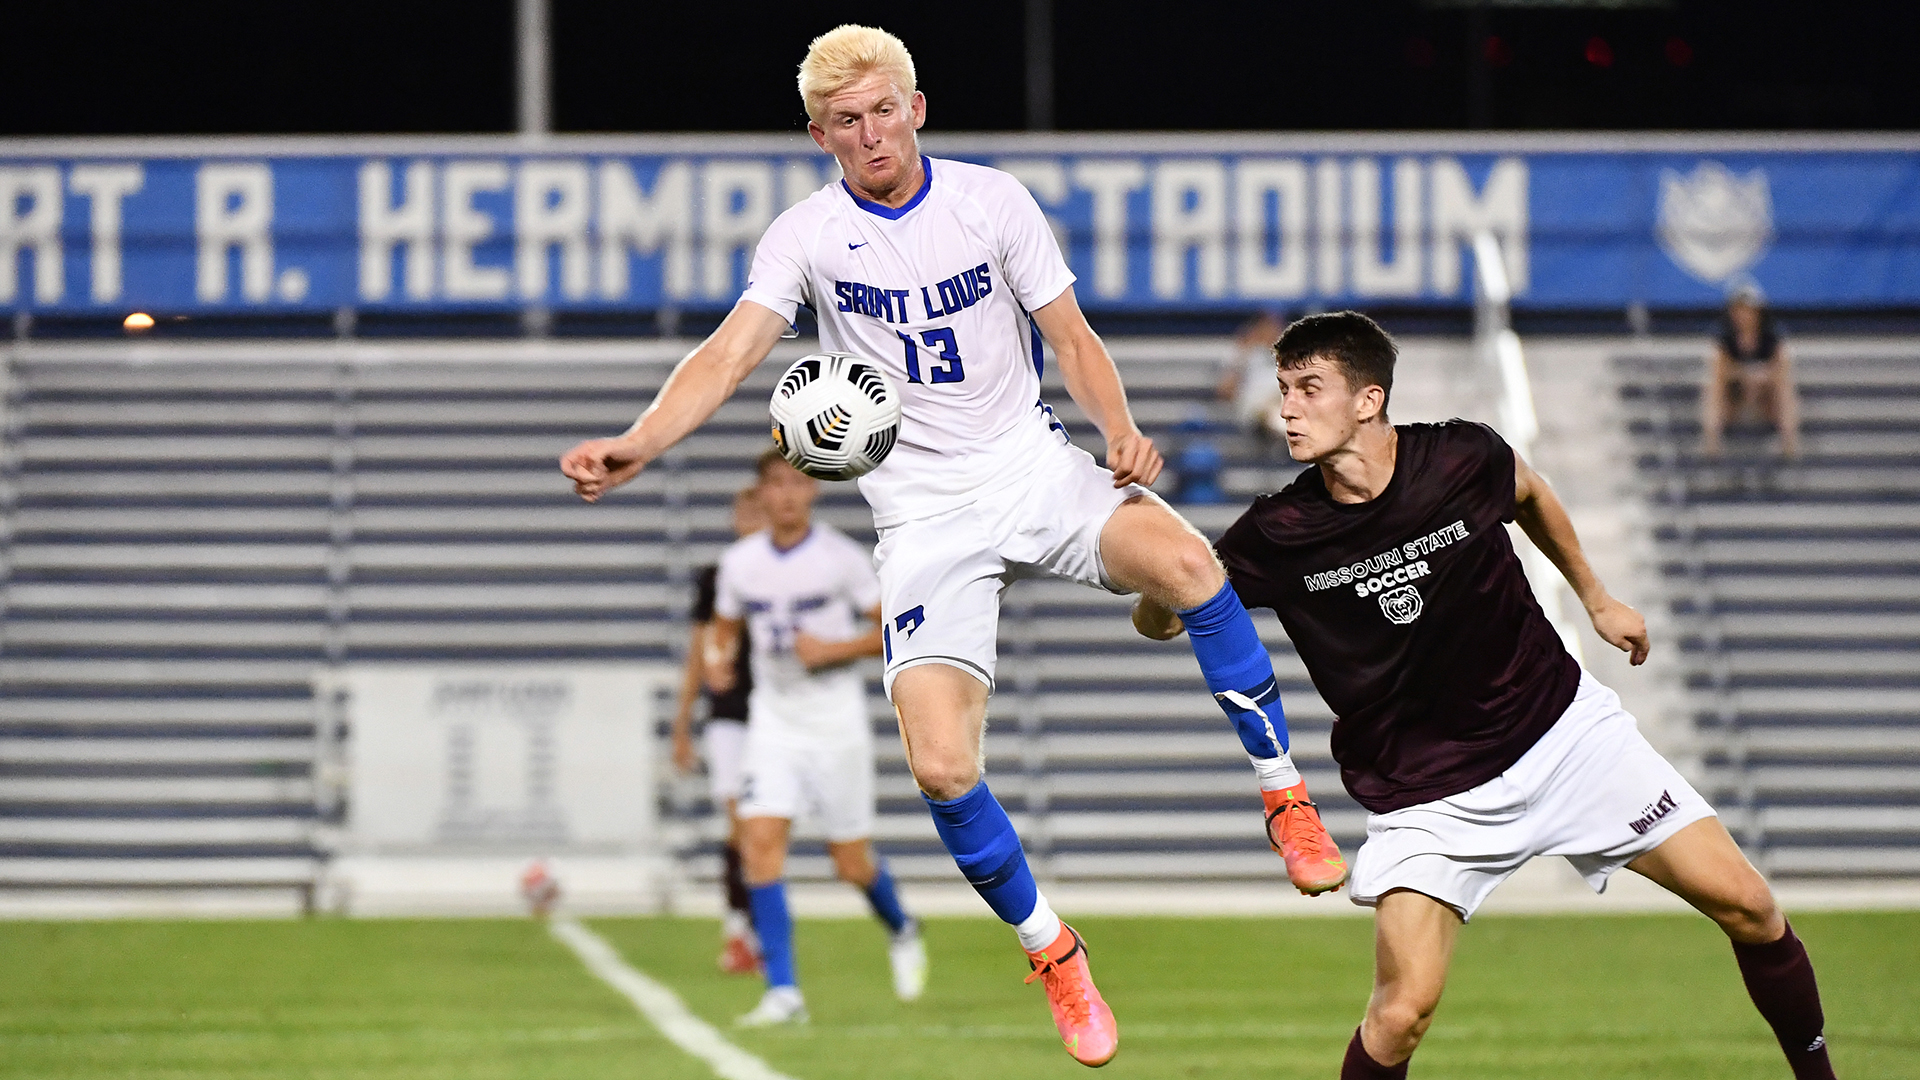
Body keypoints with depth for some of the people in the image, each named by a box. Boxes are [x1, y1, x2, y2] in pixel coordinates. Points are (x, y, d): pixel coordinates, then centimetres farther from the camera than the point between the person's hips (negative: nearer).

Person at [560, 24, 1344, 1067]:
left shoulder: (992, 201, 0)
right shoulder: (808, 235, -2)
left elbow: (1071, 339, 3)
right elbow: (729, 354, -12)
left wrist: (1121, 429, -17)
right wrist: (637, 444, -30)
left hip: (1031, 464, 0)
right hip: (923, 519, 0)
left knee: (1184, 562, -33)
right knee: (941, 767, -19)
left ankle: (1283, 796, -13)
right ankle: (1049, 951, 8)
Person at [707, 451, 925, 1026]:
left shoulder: (841, 558, -9)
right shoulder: (738, 563, 1)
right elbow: (726, 629, 16)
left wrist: (833, 649, -17)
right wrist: (720, 660, -6)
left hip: (836, 725, -2)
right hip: (773, 724, 2)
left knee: (851, 864, 4)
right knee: (760, 841, -17)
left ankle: (902, 931, 38)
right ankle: (782, 993, -16)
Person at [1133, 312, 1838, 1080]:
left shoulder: (1461, 459, -13)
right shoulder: (1279, 535, -15)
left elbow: (1530, 495, 12)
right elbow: (1157, 621, -6)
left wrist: (1596, 599, 22)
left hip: (1563, 729, 2)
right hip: (1426, 797, -2)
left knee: (1744, 906, -2)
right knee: (1403, 1011, -20)